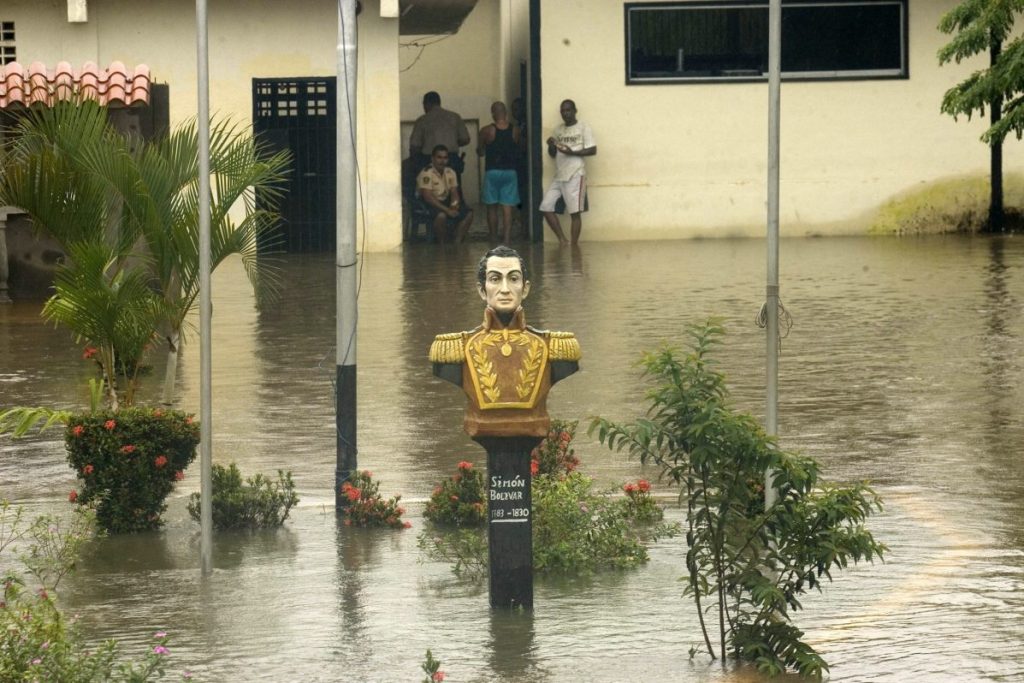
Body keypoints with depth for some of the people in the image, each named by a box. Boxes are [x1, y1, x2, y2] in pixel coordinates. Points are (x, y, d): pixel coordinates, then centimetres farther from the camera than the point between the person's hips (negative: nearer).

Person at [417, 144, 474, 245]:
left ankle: (457, 243, -10)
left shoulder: (450, 173, 6)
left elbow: (454, 193, 7)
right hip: (428, 205, -8)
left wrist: (454, 204, -17)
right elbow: (428, 197, -24)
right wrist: (447, 210, -28)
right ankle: (442, 244, -21)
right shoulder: (426, 173, -17)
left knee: (468, 213, -11)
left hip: (445, 202, 8)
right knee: (441, 215, -38)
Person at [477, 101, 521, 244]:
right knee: (507, 208, 1)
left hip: (493, 172, -2)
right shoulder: (515, 130, -3)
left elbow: (480, 151, 2)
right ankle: (506, 238, -7)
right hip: (510, 172, 2)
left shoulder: (487, 131, -9)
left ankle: (493, 239, 15)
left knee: (492, 207, 11)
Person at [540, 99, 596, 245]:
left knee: (575, 212, -7)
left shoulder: (583, 128, -3)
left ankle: (574, 244, -2)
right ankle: (562, 240, 7)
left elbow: (593, 150, -10)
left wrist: (572, 152, -20)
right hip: (559, 176, 7)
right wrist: (551, 145, -5)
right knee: (546, 207, -2)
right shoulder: (557, 130, 15)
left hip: (575, 175, -7)